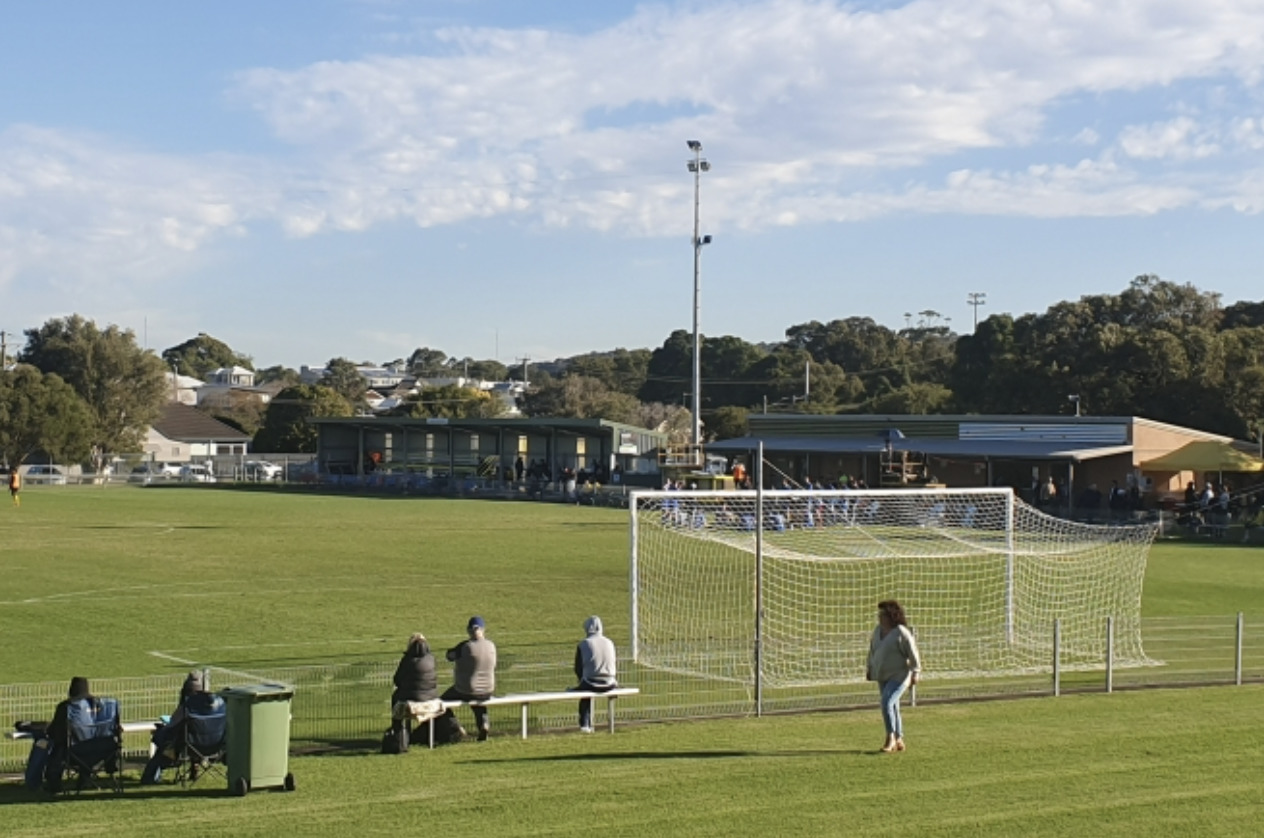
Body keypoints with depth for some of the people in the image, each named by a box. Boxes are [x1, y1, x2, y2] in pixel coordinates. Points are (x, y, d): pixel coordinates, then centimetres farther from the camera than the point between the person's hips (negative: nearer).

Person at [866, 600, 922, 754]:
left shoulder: (901, 632, -15)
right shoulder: (878, 630, 6)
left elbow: (913, 653, -14)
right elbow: (872, 651, 17)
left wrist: (915, 672, -16)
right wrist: (870, 669, 16)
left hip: (899, 675, -8)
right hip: (883, 677, 8)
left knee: (887, 703, -20)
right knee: (892, 707, 11)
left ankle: (891, 737, -9)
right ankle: (899, 740, 21)